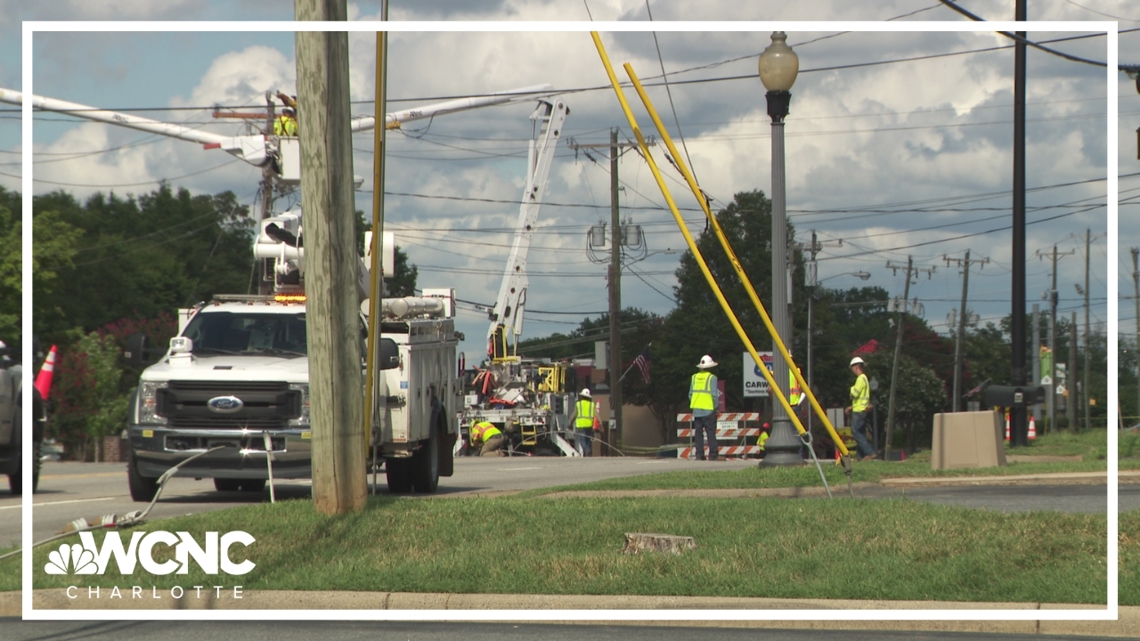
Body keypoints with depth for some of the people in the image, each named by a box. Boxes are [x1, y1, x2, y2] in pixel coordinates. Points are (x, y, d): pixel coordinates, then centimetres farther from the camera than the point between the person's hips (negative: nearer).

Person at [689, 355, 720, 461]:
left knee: (699, 433, 7)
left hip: (696, 409, 4)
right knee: (711, 433, -2)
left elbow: (690, 394, 10)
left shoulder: (694, 377, 8)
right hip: (708, 409, -4)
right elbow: (714, 394, -9)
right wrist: (716, 406, 2)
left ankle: (699, 455, 2)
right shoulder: (712, 377, -6)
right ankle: (713, 455, -6)